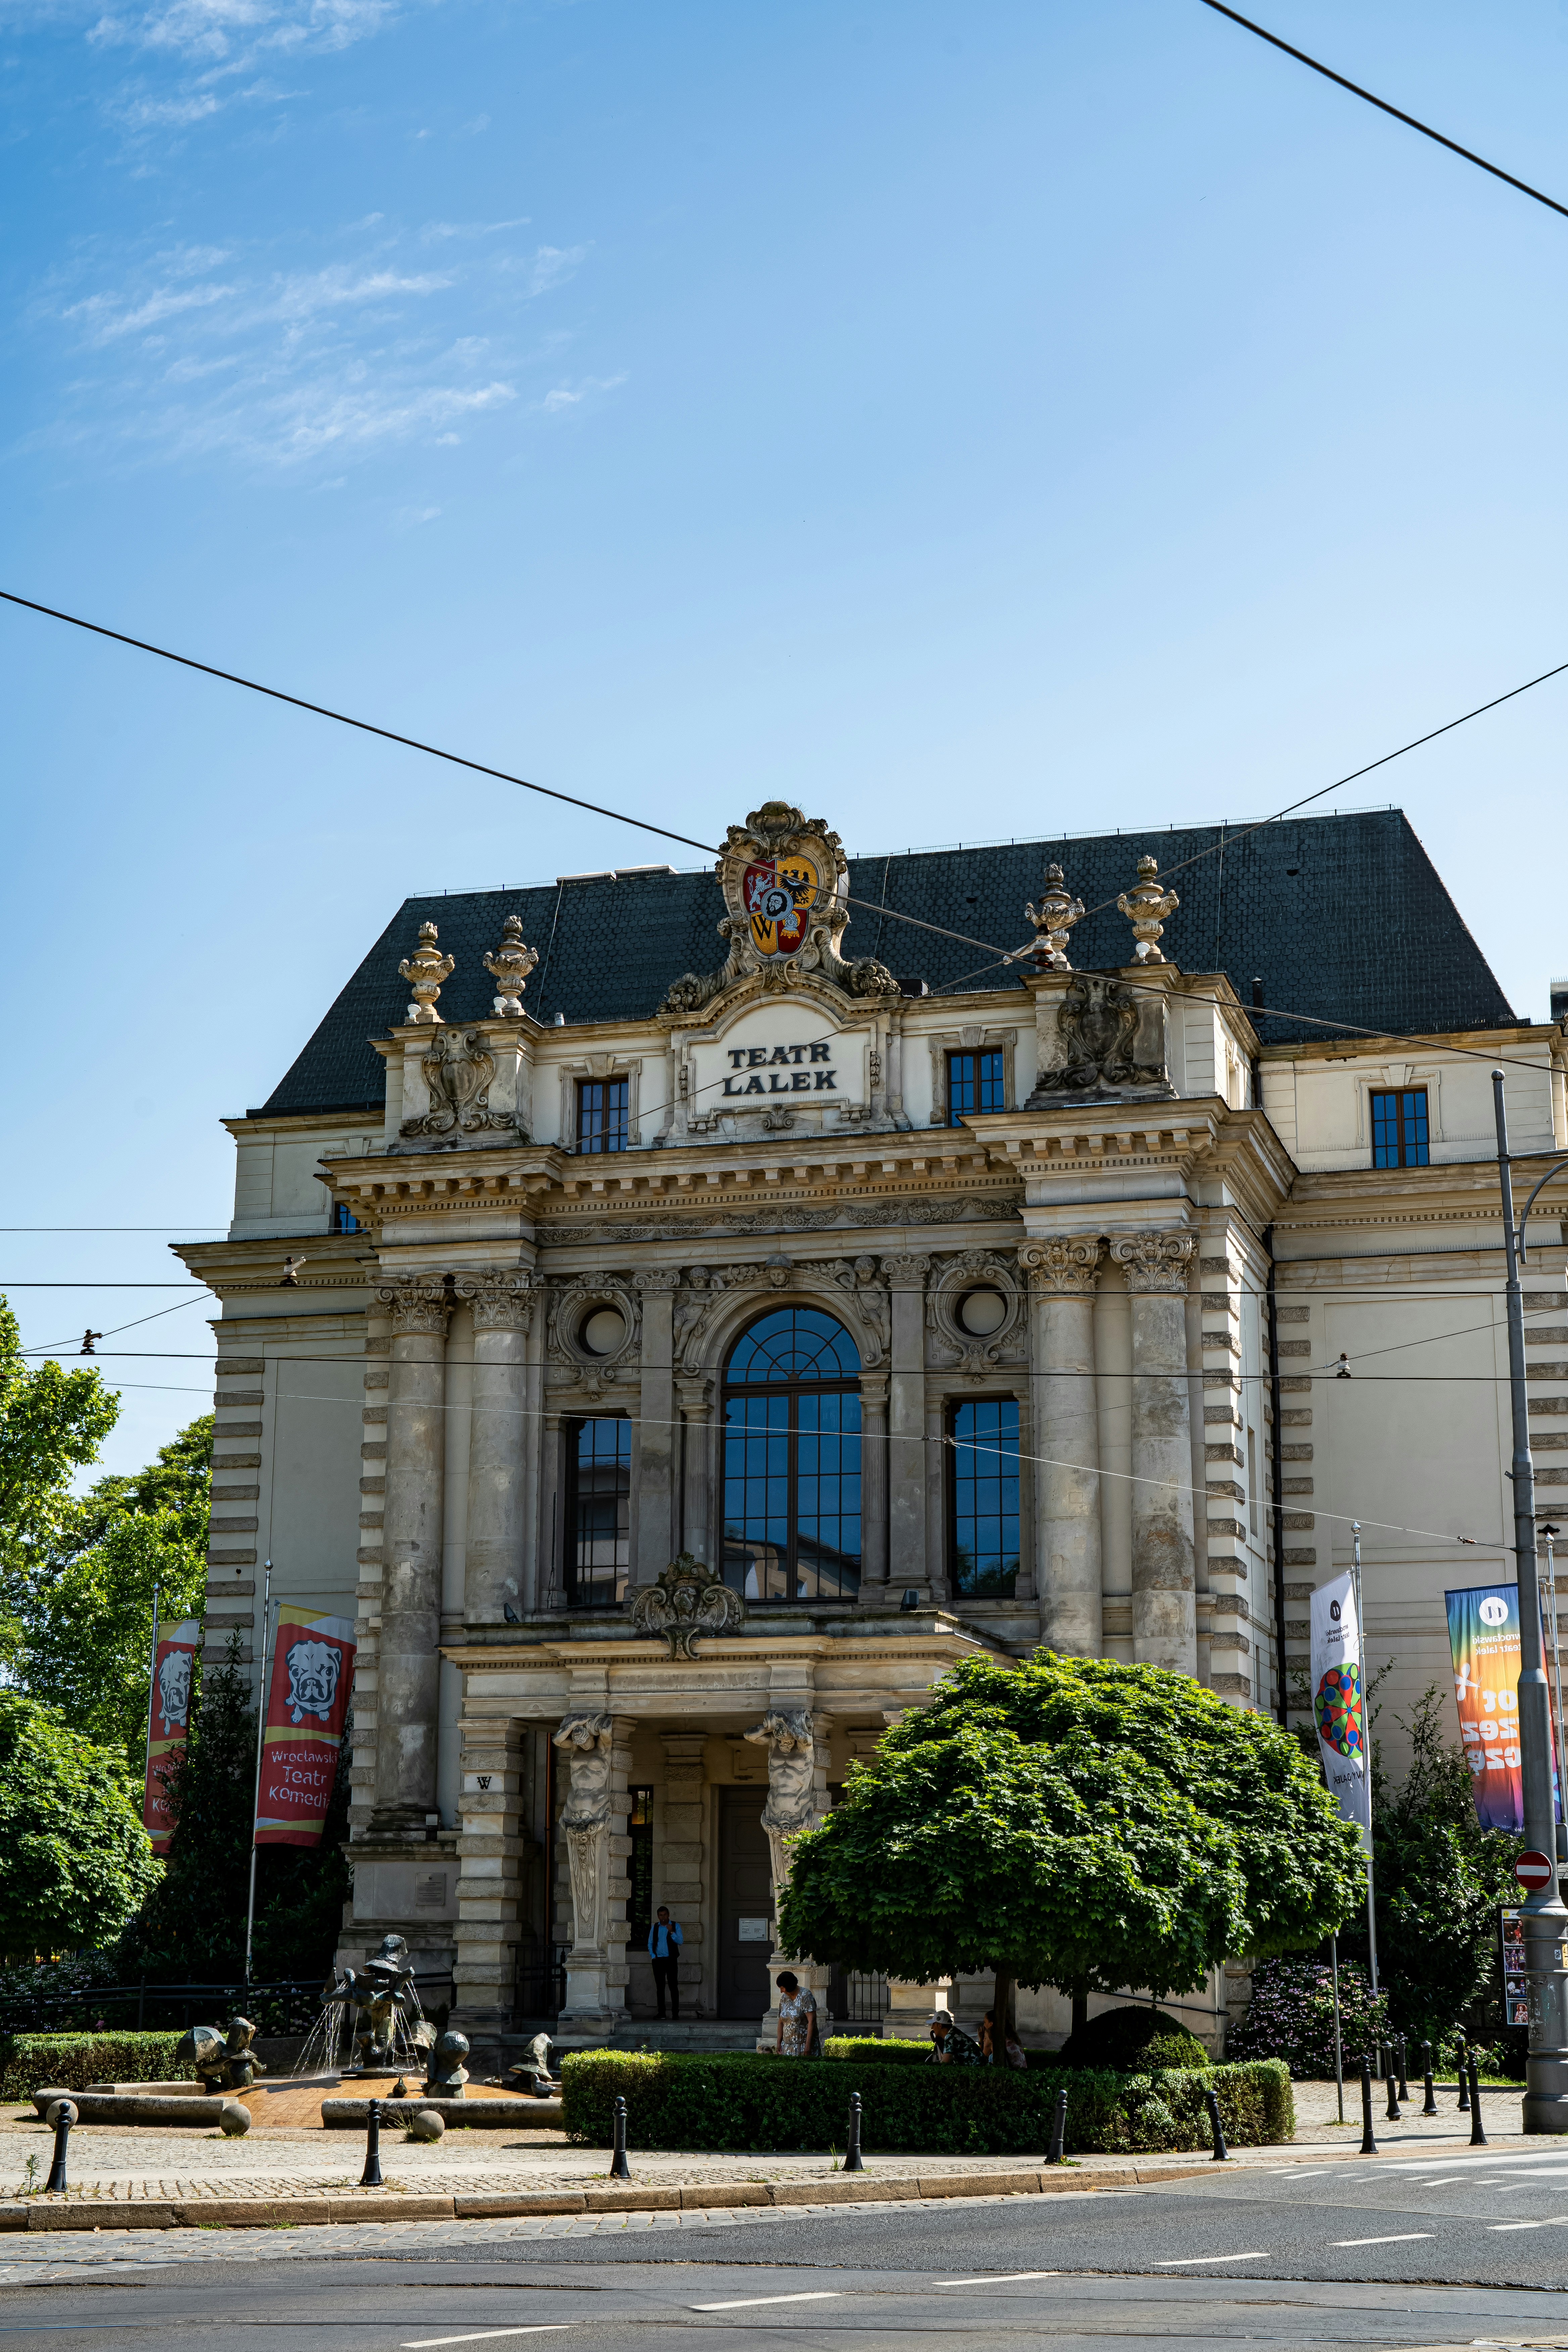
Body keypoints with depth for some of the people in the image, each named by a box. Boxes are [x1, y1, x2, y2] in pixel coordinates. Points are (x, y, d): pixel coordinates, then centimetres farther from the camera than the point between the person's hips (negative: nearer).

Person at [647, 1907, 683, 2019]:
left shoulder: (675, 1926, 3)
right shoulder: (655, 1927, 12)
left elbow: (680, 1942, -7)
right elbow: (650, 1944, 15)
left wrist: (671, 1932, -20)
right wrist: (653, 1956, 1)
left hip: (671, 1960, -3)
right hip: (658, 1960, 3)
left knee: (673, 1986, -7)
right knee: (660, 1987, 3)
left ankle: (675, 2013, -7)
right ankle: (661, 2013, 6)